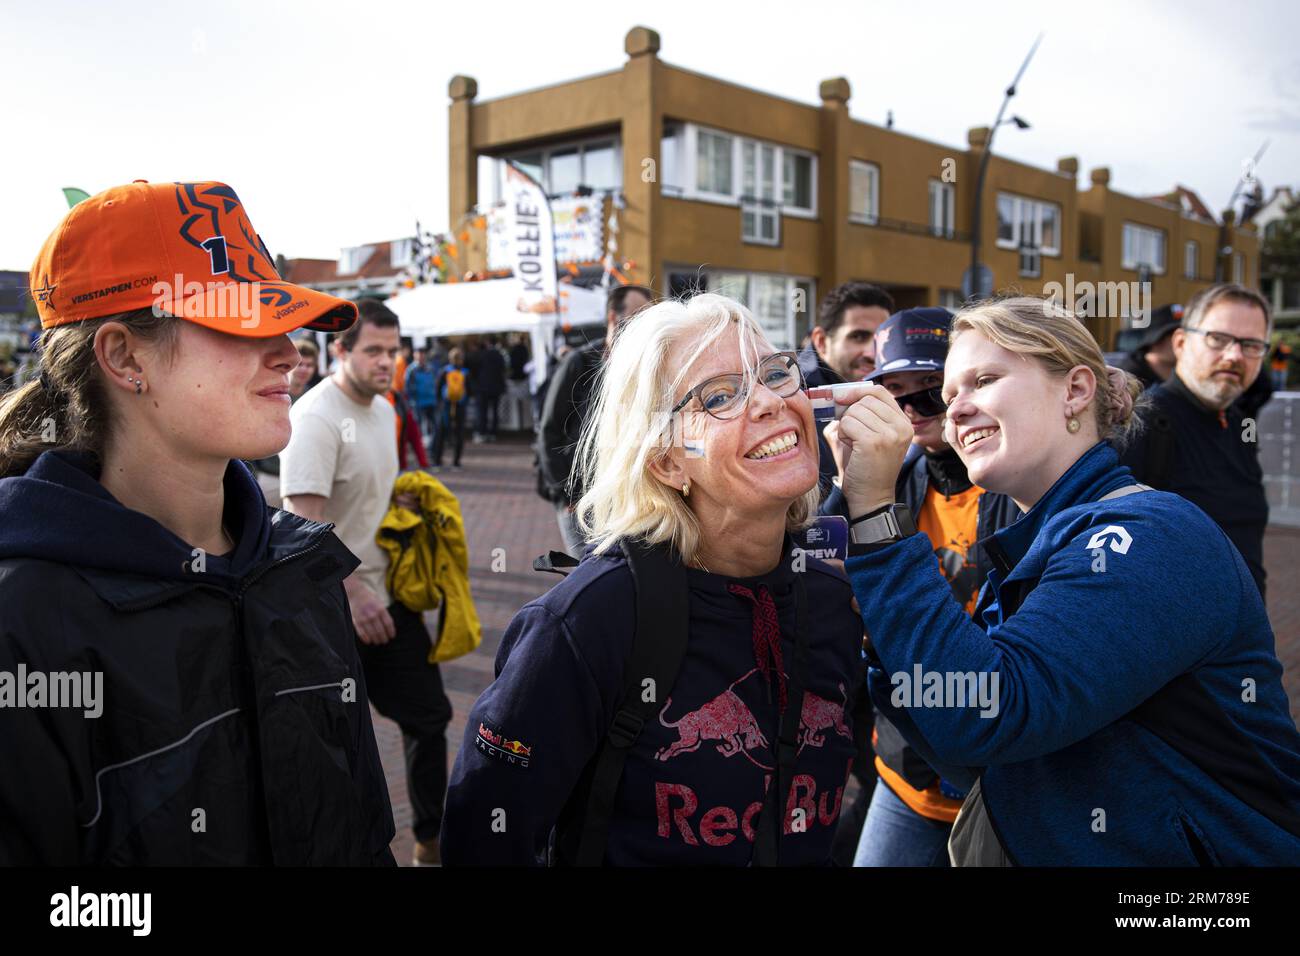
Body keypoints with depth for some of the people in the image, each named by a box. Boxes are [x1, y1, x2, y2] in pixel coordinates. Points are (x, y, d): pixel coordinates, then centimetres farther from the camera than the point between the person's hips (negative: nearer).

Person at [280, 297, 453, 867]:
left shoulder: (382, 409, 9)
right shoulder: (316, 417, -18)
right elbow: (304, 521, -24)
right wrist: (355, 594, -25)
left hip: (388, 597, 9)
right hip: (335, 606, -8)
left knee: (427, 714, 13)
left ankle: (432, 841, 29)